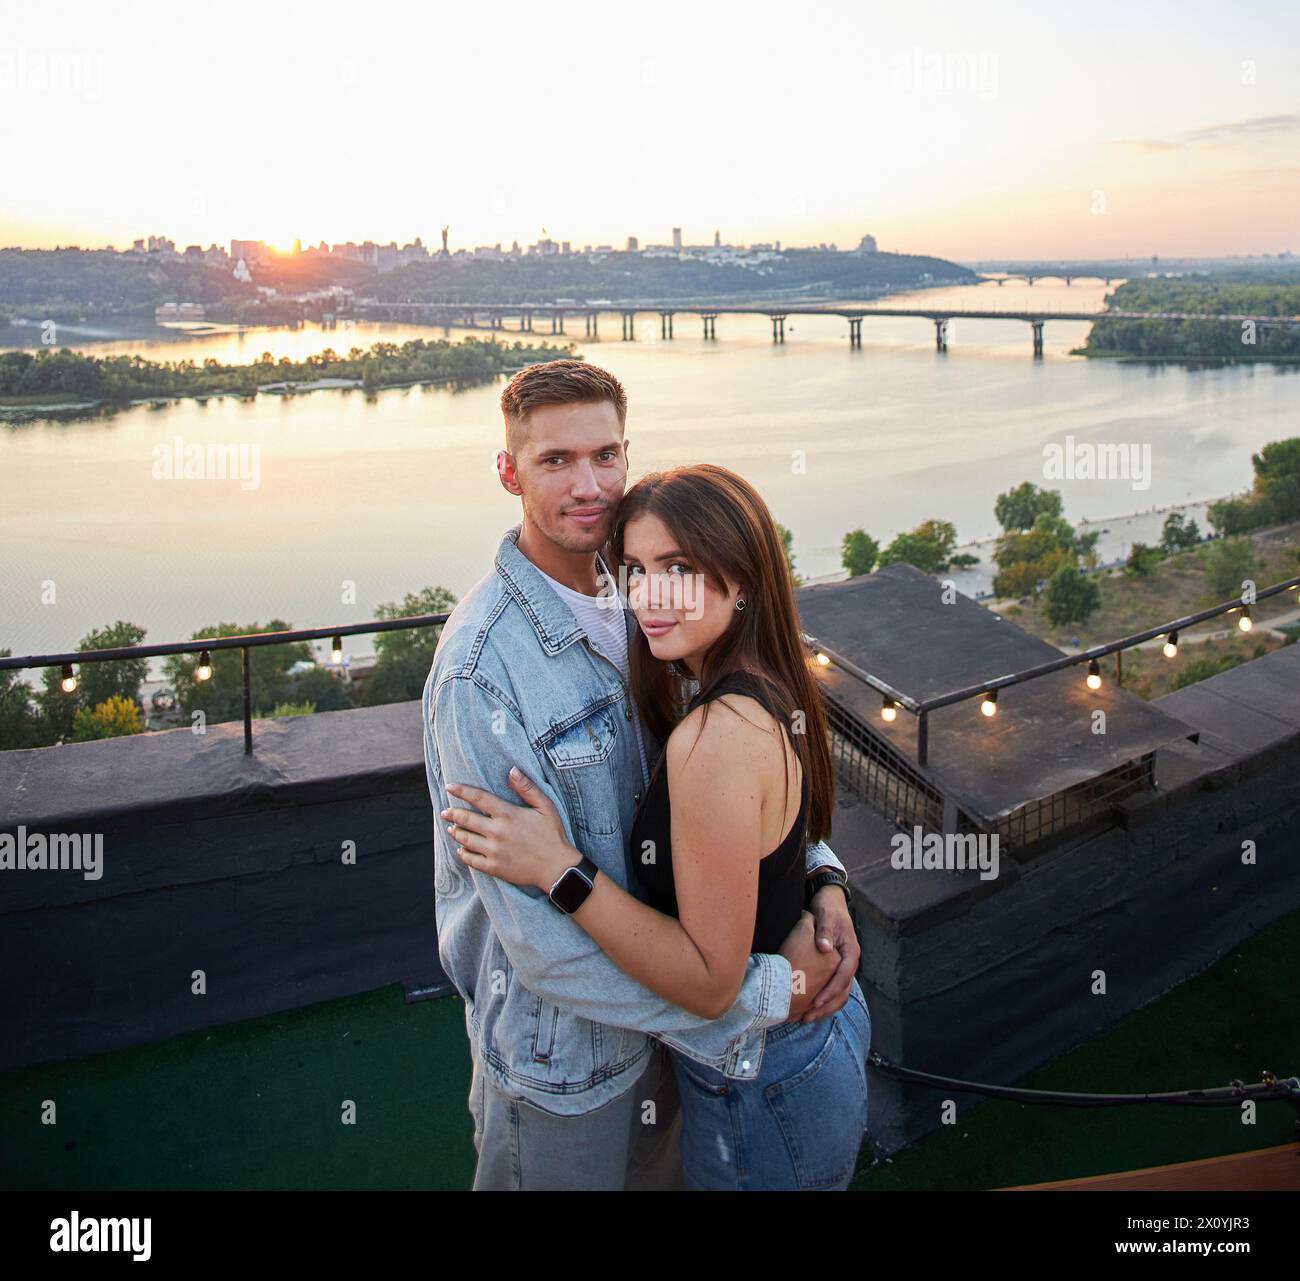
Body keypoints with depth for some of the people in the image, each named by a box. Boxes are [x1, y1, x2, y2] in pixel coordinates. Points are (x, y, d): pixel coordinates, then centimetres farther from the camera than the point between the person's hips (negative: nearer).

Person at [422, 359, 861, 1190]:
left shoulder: (630, 605, -3)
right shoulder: (483, 669, -27)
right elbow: (542, 934, -28)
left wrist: (822, 873, -14)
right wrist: (768, 993, -23)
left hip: (659, 1015, 7)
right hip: (563, 1050, -7)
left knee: (664, 1175, 27)